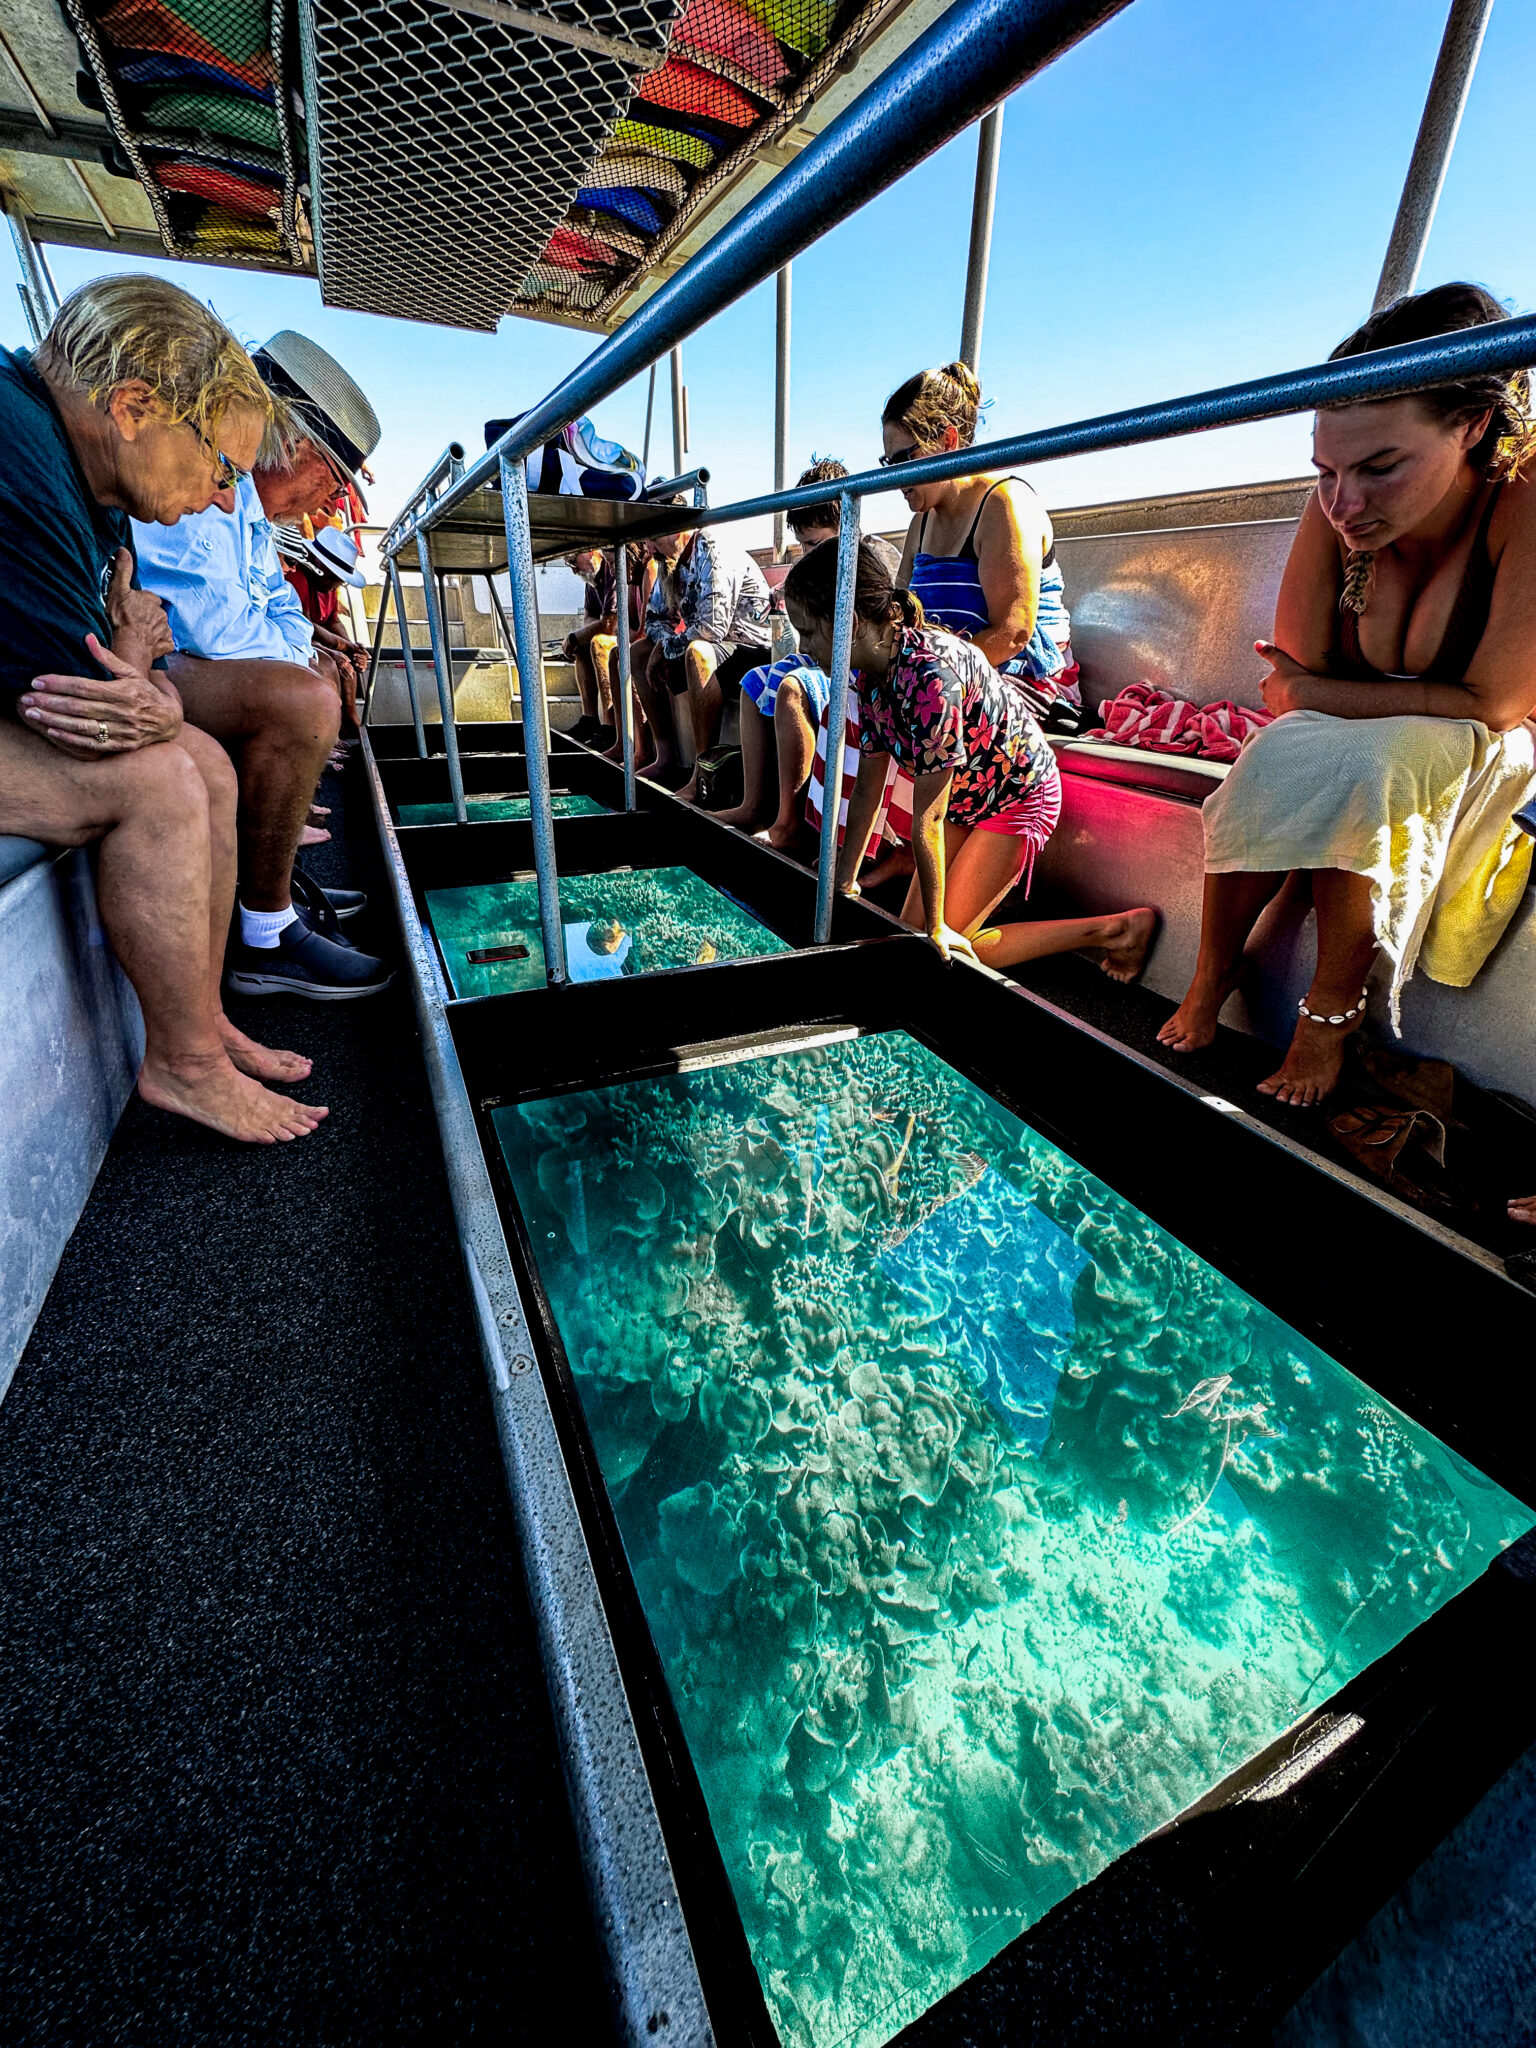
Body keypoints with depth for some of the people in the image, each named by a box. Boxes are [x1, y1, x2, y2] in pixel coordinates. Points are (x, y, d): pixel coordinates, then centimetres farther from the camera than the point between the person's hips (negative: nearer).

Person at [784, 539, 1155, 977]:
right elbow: (866, 791, -2)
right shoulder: (873, 673, -8)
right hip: (966, 797, 8)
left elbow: (926, 819, -32)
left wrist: (936, 927, -25)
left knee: (944, 946, -10)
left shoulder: (930, 675, -34)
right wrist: (843, 883, 2)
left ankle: (1118, 929, -2)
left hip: (1018, 797, -7)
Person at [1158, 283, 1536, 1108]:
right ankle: (1210, 974, -13)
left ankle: (1333, 1007, -19)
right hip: (1354, 746, 4)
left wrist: (1323, 694, -18)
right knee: (1272, 763, -26)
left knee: (1350, 772, -32)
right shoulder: (1337, 509, -12)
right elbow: (1288, 688, -9)